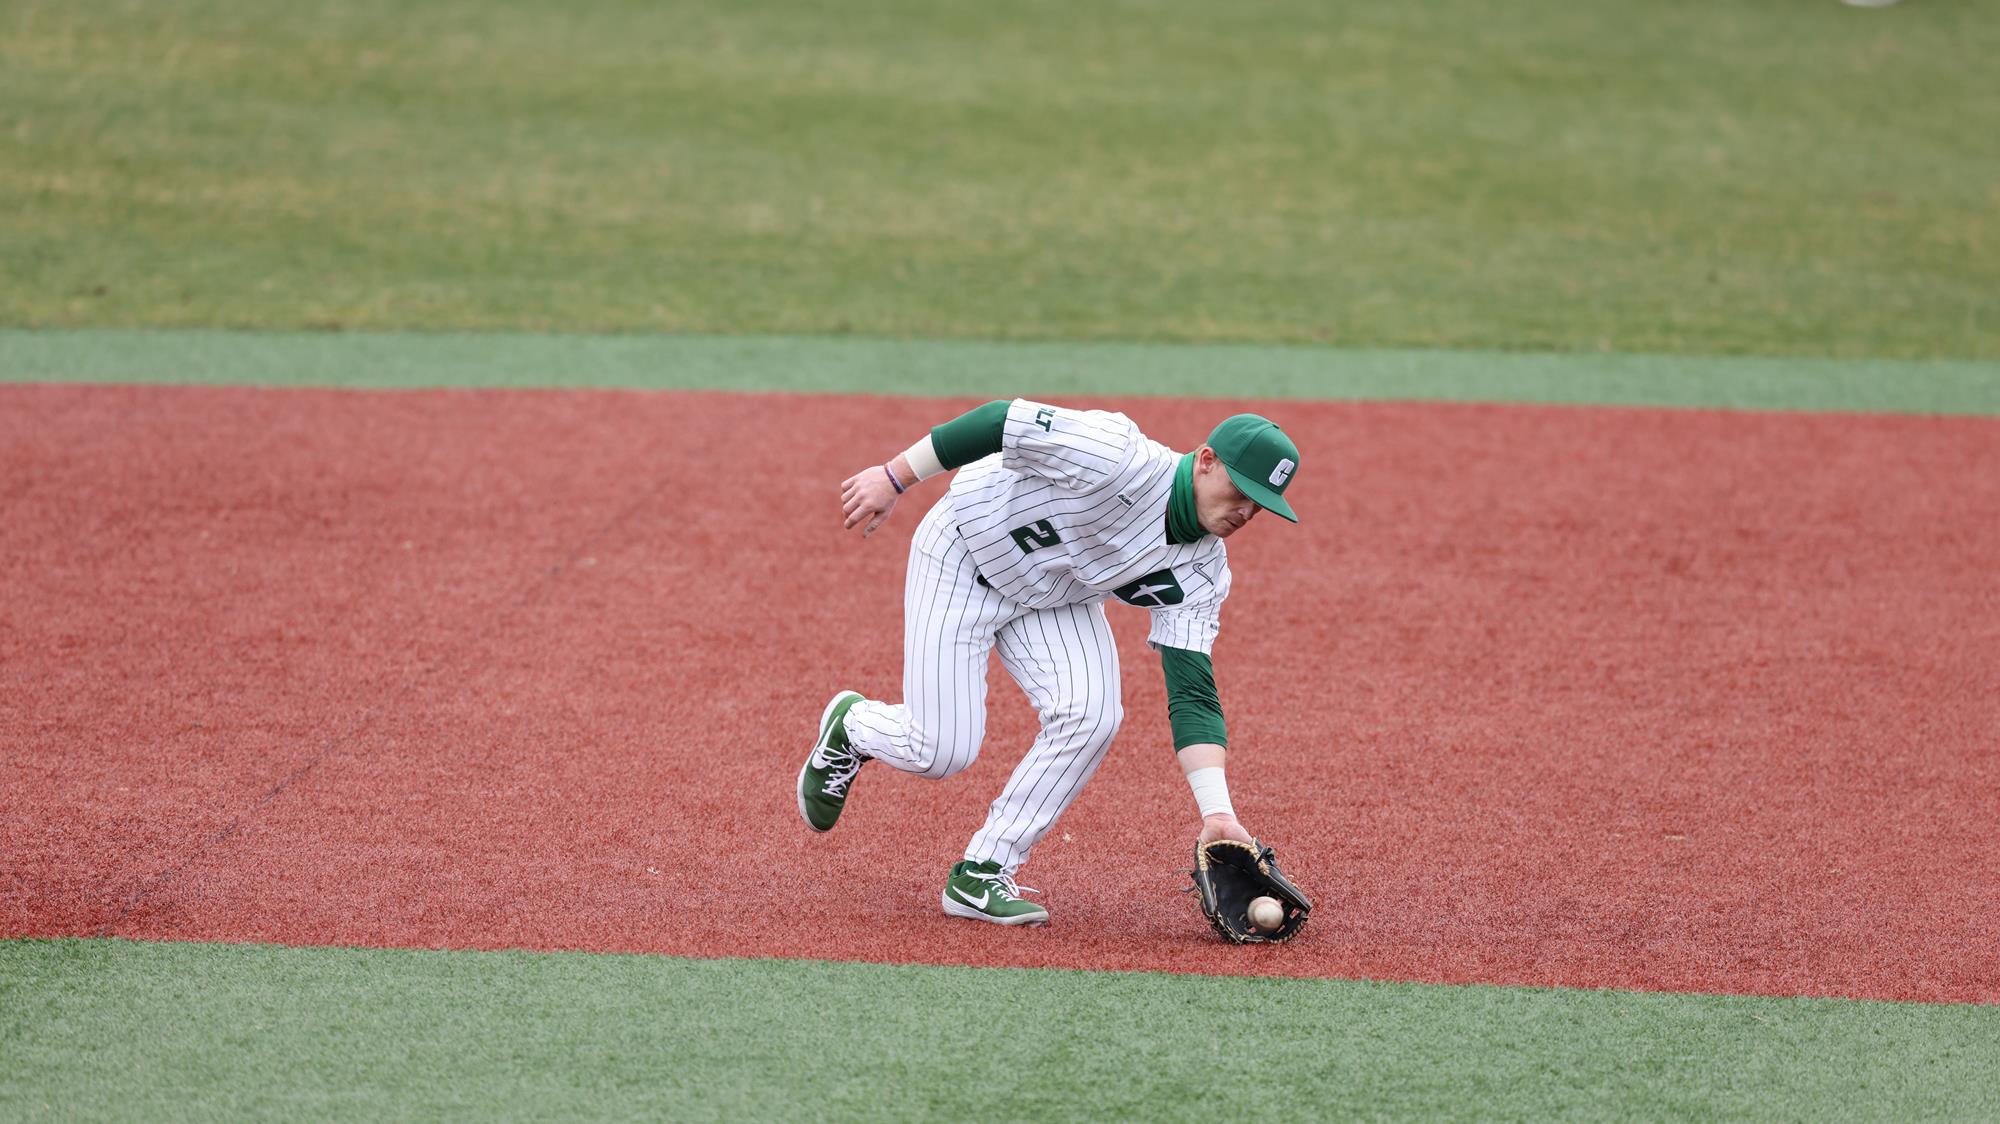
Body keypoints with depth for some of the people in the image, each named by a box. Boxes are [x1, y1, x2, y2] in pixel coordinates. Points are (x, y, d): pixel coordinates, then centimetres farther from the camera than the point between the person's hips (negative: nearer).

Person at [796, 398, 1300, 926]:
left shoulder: (1199, 572, -15)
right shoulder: (1115, 457, -35)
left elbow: (1192, 693, -17)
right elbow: (1001, 422, -28)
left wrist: (1217, 812, -27)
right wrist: (894, 477, -24)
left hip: (1052, 598, 6)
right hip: (962, 560, -5)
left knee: (1090, 715, -20)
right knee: (940, 751, -10)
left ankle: (981, 875, -6)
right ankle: (851, 726, 27)